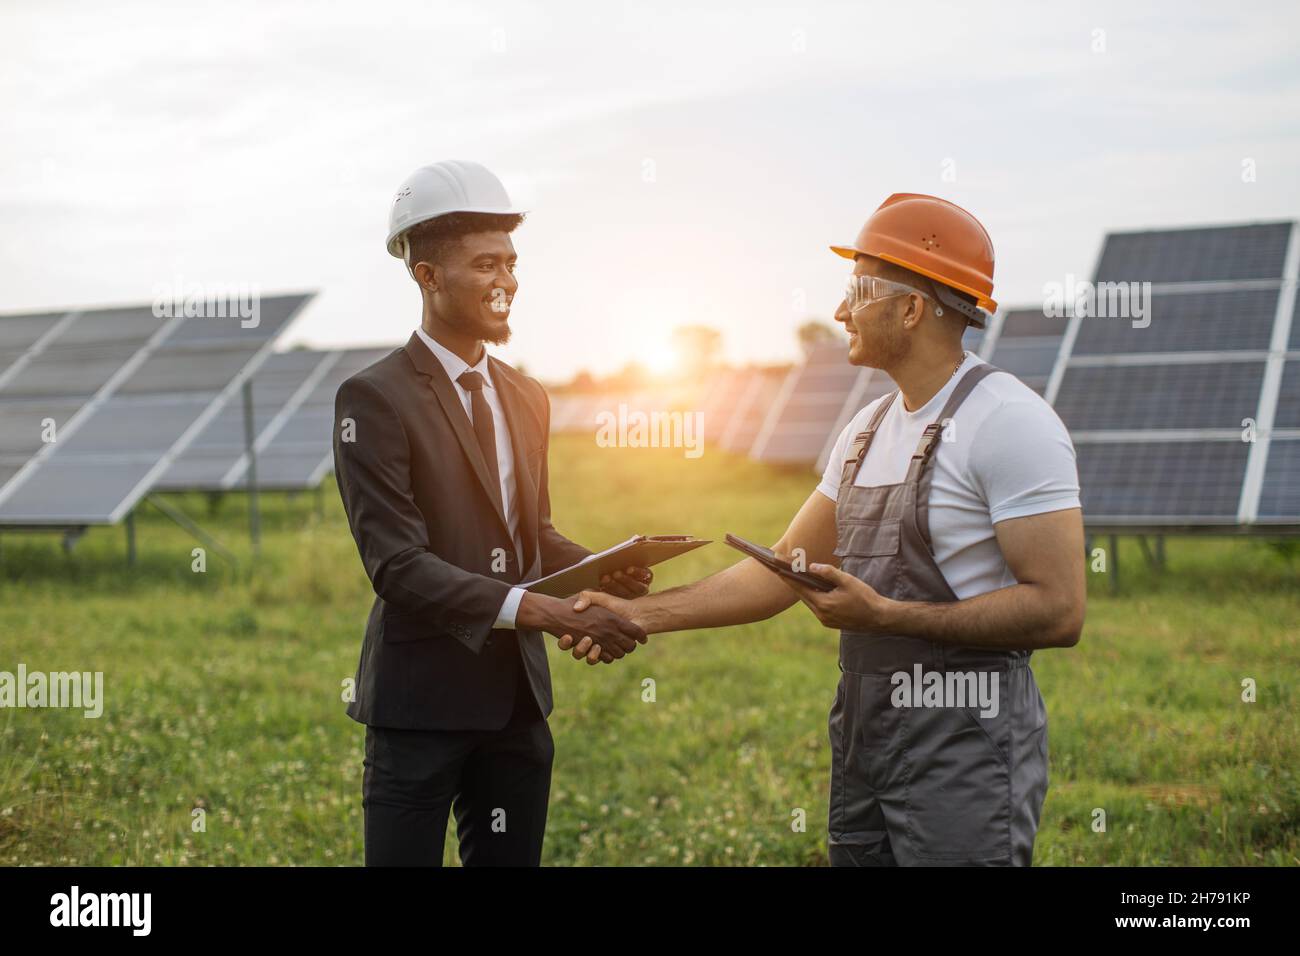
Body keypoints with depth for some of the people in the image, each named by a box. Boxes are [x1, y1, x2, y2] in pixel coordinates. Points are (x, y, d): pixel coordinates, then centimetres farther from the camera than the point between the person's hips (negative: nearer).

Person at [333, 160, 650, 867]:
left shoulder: (527, 399, 12)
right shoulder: (374, 399, -12)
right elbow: (397, 564, -19)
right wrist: (534, 609, -27)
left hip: (517, 698, 7)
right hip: (422, 699, -6)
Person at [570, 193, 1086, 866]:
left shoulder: (1008, 422, -13)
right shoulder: (869, 428, 12)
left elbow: (1057, 610, -19)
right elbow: (787, 570, 14)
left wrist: (886, 615, -20)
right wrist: (641, 613, 7)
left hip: (966, 743, -7)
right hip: (863, 735, 8)